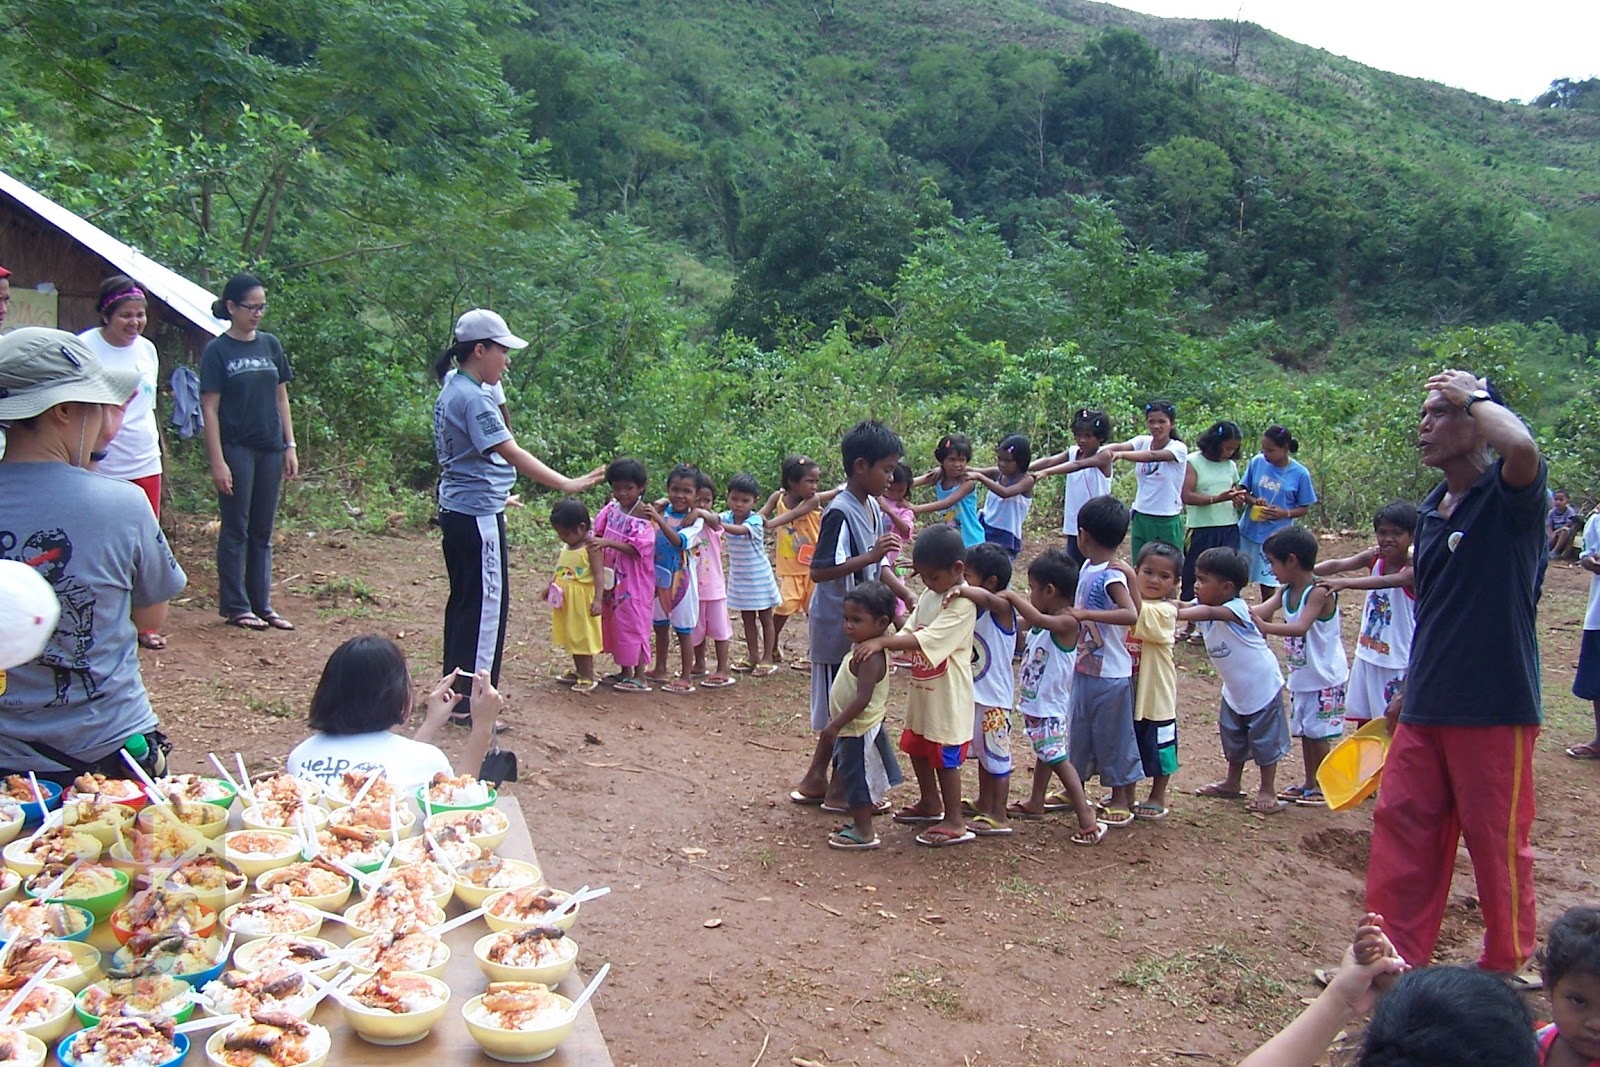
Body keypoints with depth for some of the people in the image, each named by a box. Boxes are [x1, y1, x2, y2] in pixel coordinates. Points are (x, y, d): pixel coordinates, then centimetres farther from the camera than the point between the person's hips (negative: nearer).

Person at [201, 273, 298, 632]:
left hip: (270, 450, 5)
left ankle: (262, 604, 18)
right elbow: (210, 408, -7)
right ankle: (236, 606, 10)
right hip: (236, 450, -5)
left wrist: (290, 446, 7)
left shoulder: (271, 345, 9)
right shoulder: (217, 350, -5)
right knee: (236, 529, 3)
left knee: (263, 531, 10)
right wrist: (217, 461, -13)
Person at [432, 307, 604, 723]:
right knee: (487, 604, -3)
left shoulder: (451, 392, 12)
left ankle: (455, 691, 26)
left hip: (455, 512, 10)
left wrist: (497, 496, 26)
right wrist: (567, 485, -27)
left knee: (464, 600, 17)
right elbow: (512, 454, -25)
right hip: (478, 516, -10)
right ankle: (469, 703, 2)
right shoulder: (472, 398, -18)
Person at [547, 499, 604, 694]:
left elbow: (599, 574, -20)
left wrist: (598, 599, -25)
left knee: (583, 637, -1)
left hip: (583, 600, -8)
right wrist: (551, 588, 8)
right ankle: (579, 672, 30)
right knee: (571, 637, 17)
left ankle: (588, 678, 7)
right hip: (565, 600, 8)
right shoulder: (566, 547, 6)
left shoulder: (590, 548, -17)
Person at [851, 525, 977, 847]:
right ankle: (930, 804, 40)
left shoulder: (962, 605, -22)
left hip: (948, 698, -9)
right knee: (917, 748, 21)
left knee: (945, 758, 1)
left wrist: (882, 642, -36)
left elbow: (925, 639, -31)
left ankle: (955, 822, 14)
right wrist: (884, 646, -12)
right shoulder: (927, 597, 6)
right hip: (922, 693, 9)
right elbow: (909, 633, 6)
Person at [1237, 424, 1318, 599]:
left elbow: (1304, 509, 0)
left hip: (1275, 537, -2)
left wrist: (1284, 513, -19)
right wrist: (1254, 501, -14)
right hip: (1248, 532, 2)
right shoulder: (1257, 462, -3)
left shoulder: (1300, 474, -8)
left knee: (1268, 584, 5)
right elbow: (1243, 490, 7)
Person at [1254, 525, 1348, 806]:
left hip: (1324, 677, -8)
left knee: (1318, 732, 0)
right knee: (1304, 731, 15)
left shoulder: (1319, 592, -21)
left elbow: (1301, 627, -34)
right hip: (1301, 676, 8)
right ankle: (1309, 783, 26)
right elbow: (1260, 611, -9)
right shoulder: (1286, 591, 4)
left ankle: (1324, 786, 13)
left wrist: (1266, 627, -46)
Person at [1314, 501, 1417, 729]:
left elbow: (1386, 582, -35)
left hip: (1397, 661, -6)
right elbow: (1338, 564, -15)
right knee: (1364, 721, 15)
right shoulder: (1375, 557, -1)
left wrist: (1344, 583, -49)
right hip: (1367, 654, 6)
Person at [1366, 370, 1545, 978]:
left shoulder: (1509, 497, -11)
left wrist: (1473, 396, -19)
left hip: (1493, 707, -7)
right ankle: (1397, 957, 22)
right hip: (1425, 709, 7)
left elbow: (1522, 446, -37)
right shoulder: (1433, 509, 11)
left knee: (1497, 841, 6)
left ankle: (1508, 964, 26)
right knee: (1400, 827, 10)